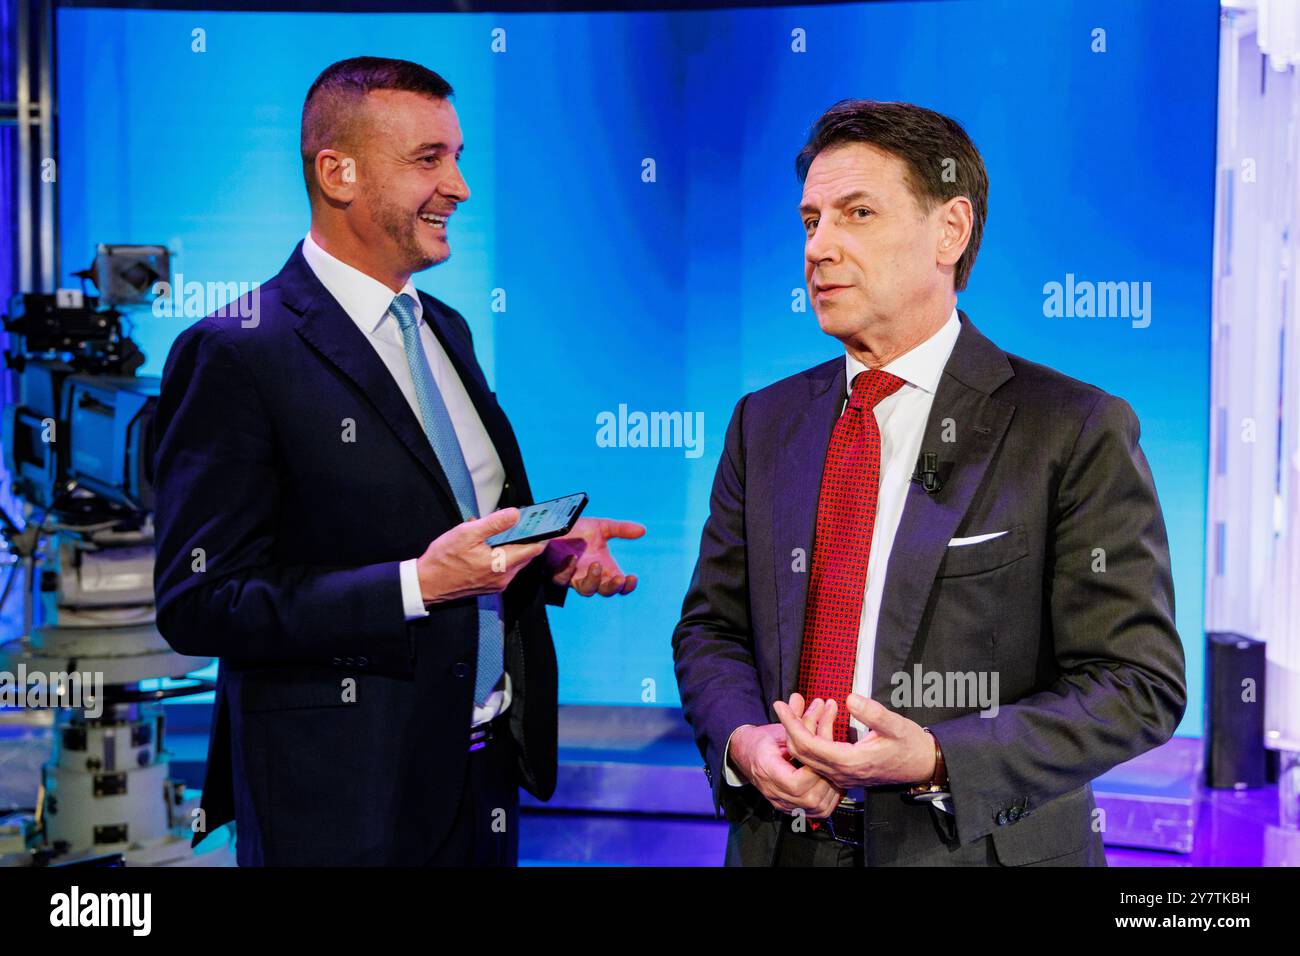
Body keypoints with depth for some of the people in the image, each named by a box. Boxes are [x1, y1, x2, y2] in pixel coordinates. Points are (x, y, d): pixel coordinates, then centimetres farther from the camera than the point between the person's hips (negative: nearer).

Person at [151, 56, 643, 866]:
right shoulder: (234, 355, -14)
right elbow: (198, 604, -17)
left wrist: (552, 550, -2)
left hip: (487, 766, 7)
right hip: (347, 798, -7)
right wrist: (420, 583, -23)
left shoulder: (447, 330, 9)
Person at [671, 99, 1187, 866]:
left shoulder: (1077, 433, -10)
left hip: (980, 843, -4)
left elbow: (1141, 684, -12)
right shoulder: (764, 424, 4)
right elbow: (711, 628, 7)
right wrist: (742, 739, -13)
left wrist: (940, 760, -23)